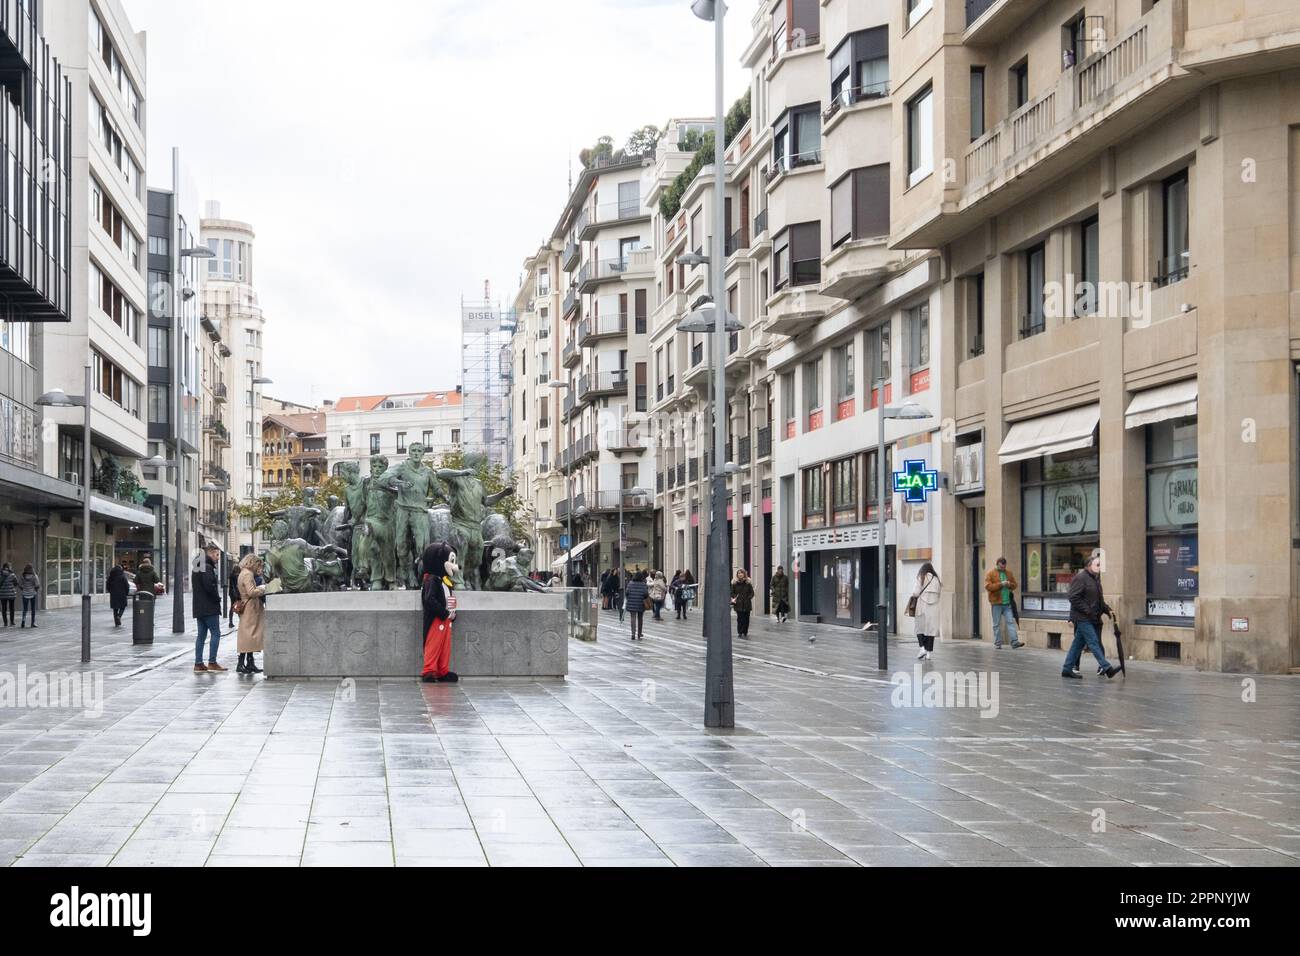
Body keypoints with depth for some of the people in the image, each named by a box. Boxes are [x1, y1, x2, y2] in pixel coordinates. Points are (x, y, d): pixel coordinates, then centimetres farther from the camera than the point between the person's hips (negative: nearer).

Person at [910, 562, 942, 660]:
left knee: (920, 628, 7)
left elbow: (916, 592, -7)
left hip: (923, 606, -3)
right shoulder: (936, 579, 8)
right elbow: (938, 594, 5)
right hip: (934, 607, 3)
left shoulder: (921, 578, -2)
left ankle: (922, 647, -11)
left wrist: (913, 596, 13)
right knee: (931, 629, 5)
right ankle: (928, 652, 4)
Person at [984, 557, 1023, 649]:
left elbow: (1014, 585, 18)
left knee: (1011, 622, -4)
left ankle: (1014, 642, -8)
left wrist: (1010, 584, -6)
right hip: (996, 603, -3)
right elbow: (988, 586, -12)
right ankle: (997, 643, 8)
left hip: (1007, 603, 3)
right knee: (997, 624, 2)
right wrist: (1000, 584, -19)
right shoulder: (990, 574, -1)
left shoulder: (1009, 574, 14)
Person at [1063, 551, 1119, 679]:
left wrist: (1108, 610, 11)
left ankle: (1068, 669, 15)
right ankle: (1106, 667, -15)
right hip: (1082, 618, -9)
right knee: (1093, 642, -11)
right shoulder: (1080, 578, -13)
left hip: (1092, 618, 9)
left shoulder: (1095, 578, 16)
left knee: (1078, 643, 10)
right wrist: (1088, 611, -19)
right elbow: (1074, 598, -18)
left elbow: (1099, 599, 25)